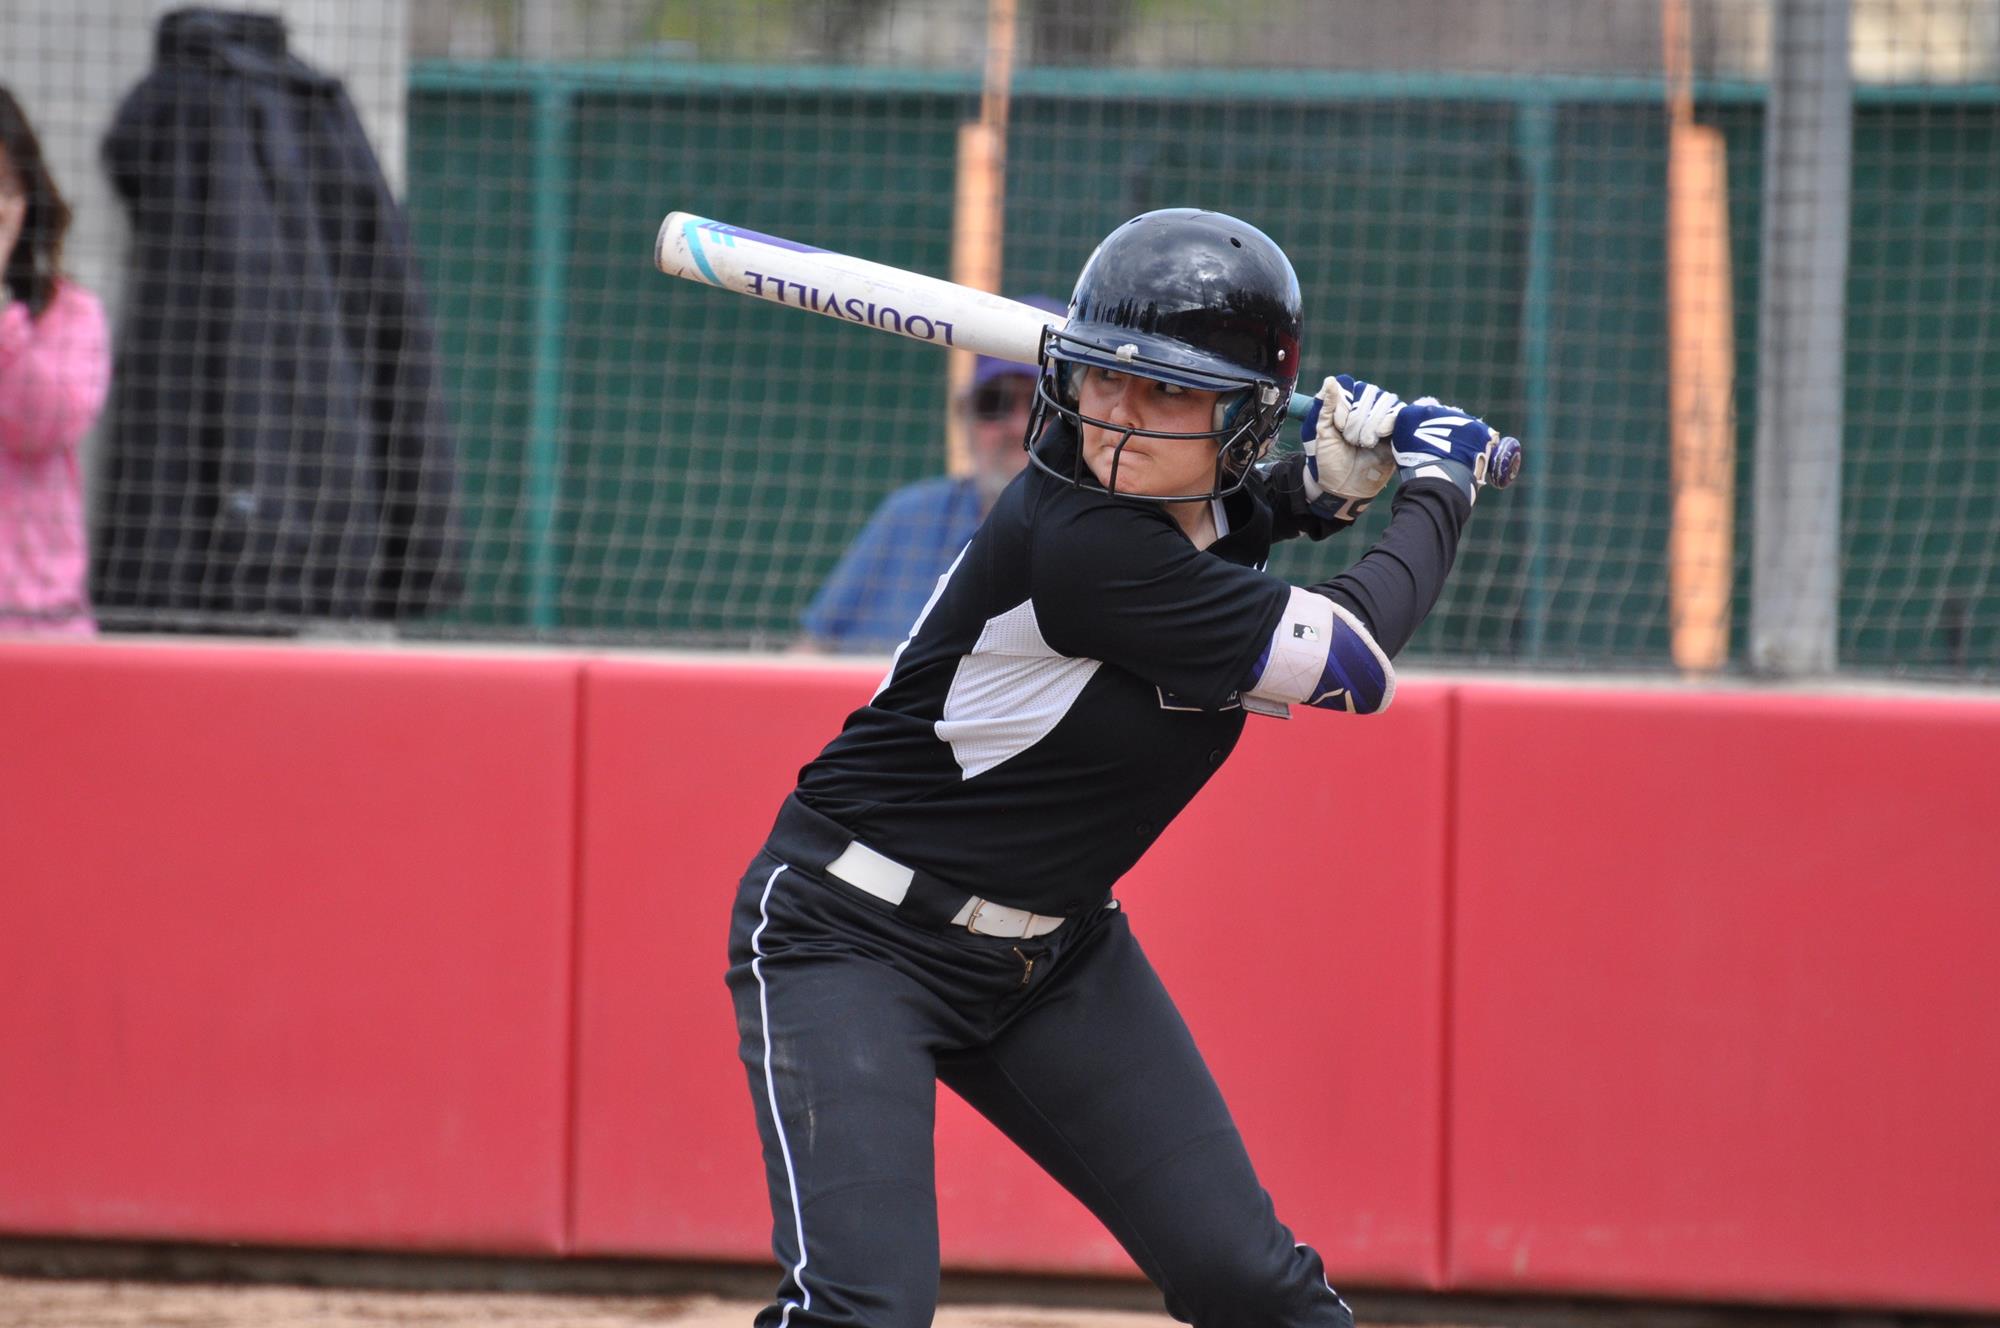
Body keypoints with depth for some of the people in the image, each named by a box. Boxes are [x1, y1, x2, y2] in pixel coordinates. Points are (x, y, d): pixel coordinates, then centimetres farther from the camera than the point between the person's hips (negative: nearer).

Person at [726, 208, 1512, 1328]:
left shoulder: (1211, 505, -4)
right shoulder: (1078, 542, -28)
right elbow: (1351, 664, -24)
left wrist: (1331, 480, 2)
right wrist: (1441, 489, -7)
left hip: (1054, 951, 8)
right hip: (856, 939, -8)